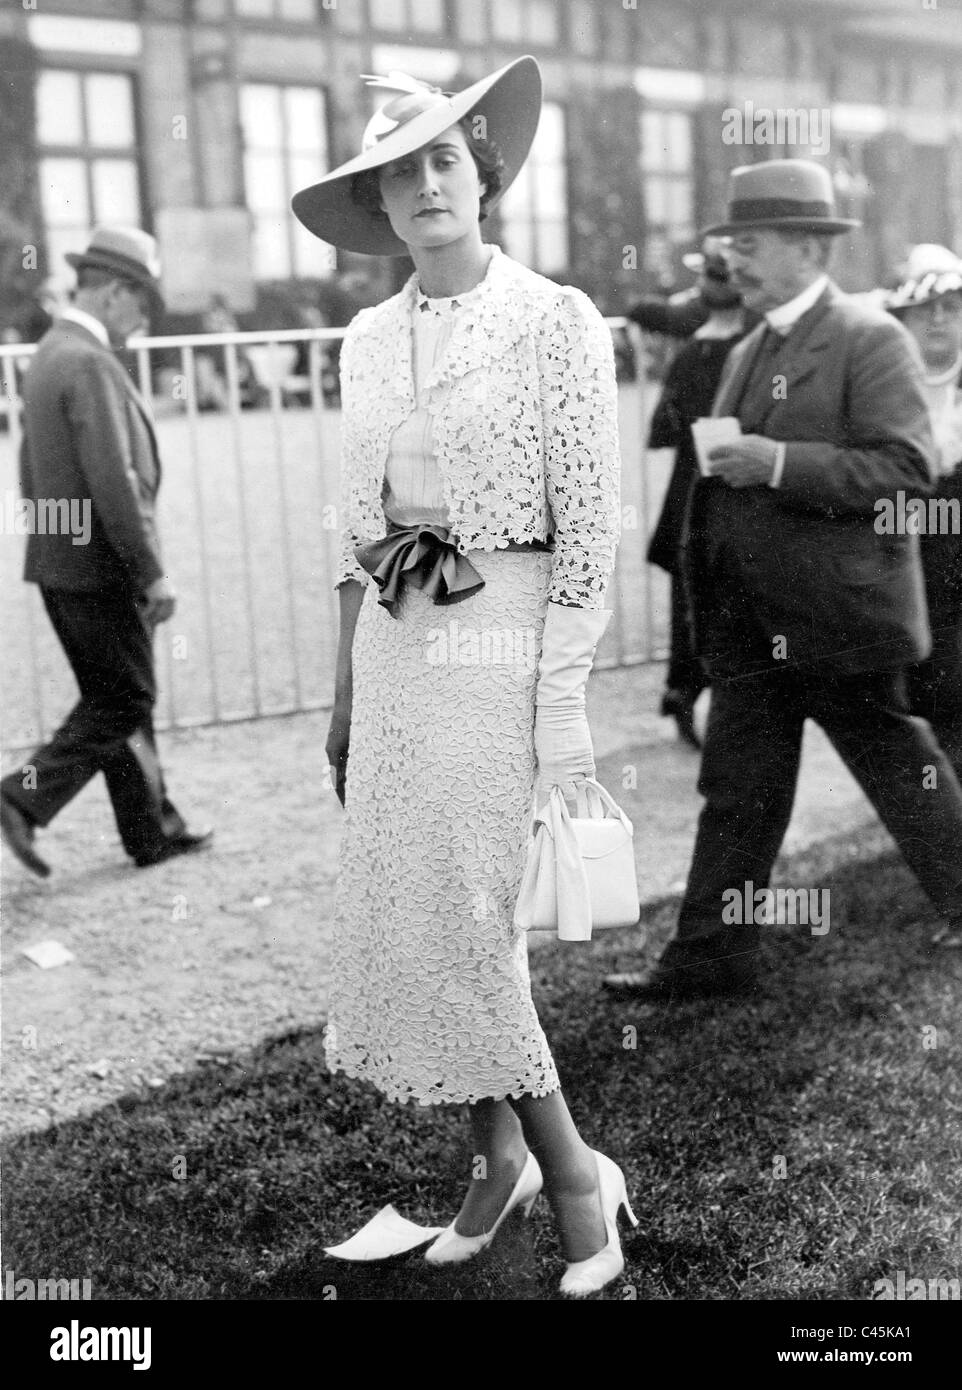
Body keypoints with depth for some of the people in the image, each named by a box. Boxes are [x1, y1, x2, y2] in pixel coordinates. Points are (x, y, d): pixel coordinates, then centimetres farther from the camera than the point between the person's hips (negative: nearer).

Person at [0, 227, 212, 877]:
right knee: (125, 704, 0)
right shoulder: (90, 364, -17)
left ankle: (154, 830, 22)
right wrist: (153, 572, -19)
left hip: (58, 563, 10)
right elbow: (114, 482, -24)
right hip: (102, 568, -10)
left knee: (116, 701, 14)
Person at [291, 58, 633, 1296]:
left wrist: (561, 703, -13)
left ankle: (573, 1166, 14)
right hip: (393, 647, 6)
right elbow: (361, 529, 14)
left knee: (466, 924, -6)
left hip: (502, 643, -6)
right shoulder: (367, 341, 11)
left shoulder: (556, 322, -7)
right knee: (405, 916, 9)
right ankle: (499, 1154, 27)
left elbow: (589, 528, -10)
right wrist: (346, 691, 13)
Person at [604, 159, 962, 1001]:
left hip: (836, 615, -7)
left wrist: (780, 464, -25)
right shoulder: (749, 352, 15)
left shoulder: (870, 340, -10)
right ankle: (712, 957, 15)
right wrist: (722, 467, 6)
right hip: (749, 623, 7)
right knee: (739, 790, 8)